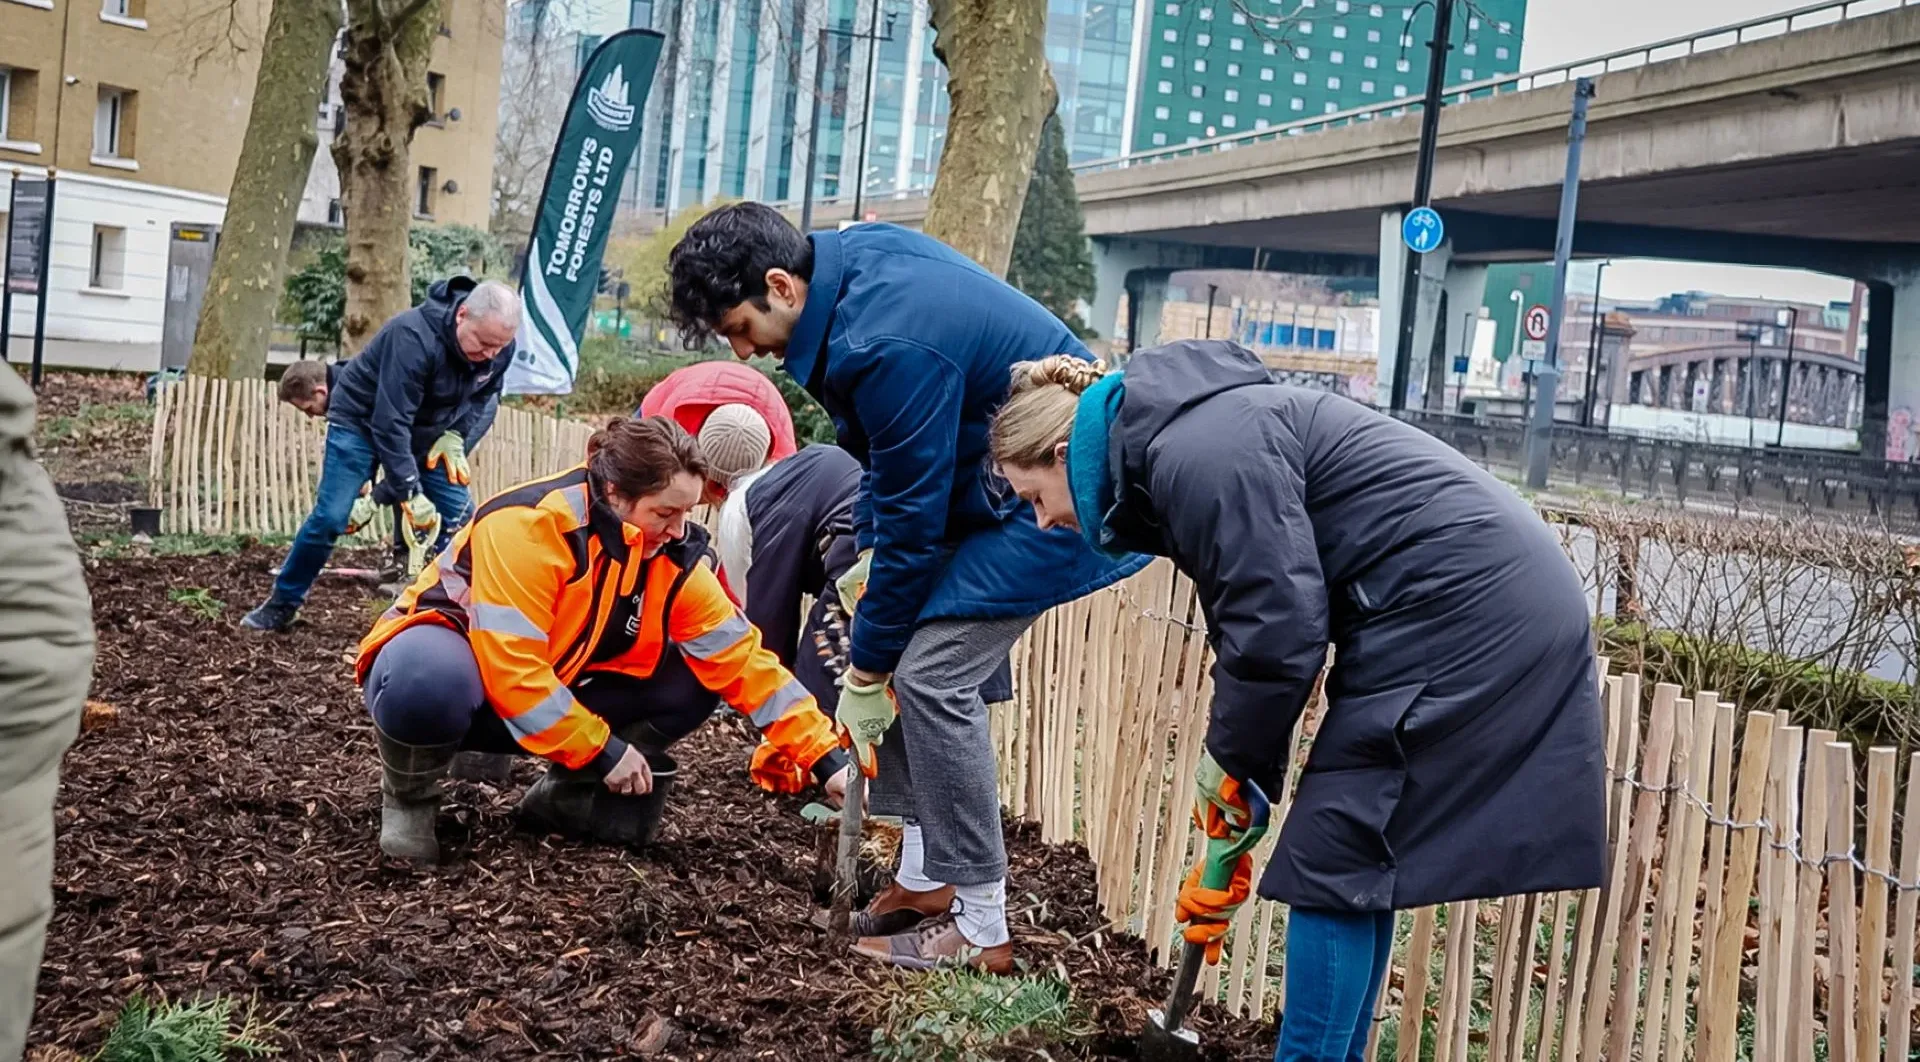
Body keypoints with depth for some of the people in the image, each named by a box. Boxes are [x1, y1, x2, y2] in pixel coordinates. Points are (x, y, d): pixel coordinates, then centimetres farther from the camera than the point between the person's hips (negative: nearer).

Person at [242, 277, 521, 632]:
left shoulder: (499, 347, -18)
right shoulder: (413, 336, -37)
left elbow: (486, 397, 2)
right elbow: (390, 423, -36)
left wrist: (457, 435, -16)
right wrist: (410, 493, -35)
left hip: (427, 431, 6)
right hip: (363, 420, -6)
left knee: (457, 518, -6)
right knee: (330, 518, -11)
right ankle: (282, 605, 6)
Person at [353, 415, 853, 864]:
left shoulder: (673, 557, -10)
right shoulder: (530, 525, -30)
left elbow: (744, 660, -9)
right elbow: (511, 667, -33)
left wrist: (828, 759, -16)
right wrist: (600, 748, -27)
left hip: (555, 699, 6)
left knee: (695, 678, -12)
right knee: (432, 681, -43)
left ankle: (567, 792, 5)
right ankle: (409, 795, -9)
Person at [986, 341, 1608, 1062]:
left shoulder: (1197, 455, -16)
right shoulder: (1195, 443, 15)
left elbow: (1279, 626, -20)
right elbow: (1248, 621, 19)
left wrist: (1230, 755, -2)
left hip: (1460, 607, -10)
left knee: (1332, 859, -3)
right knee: (1354, 856, 15)